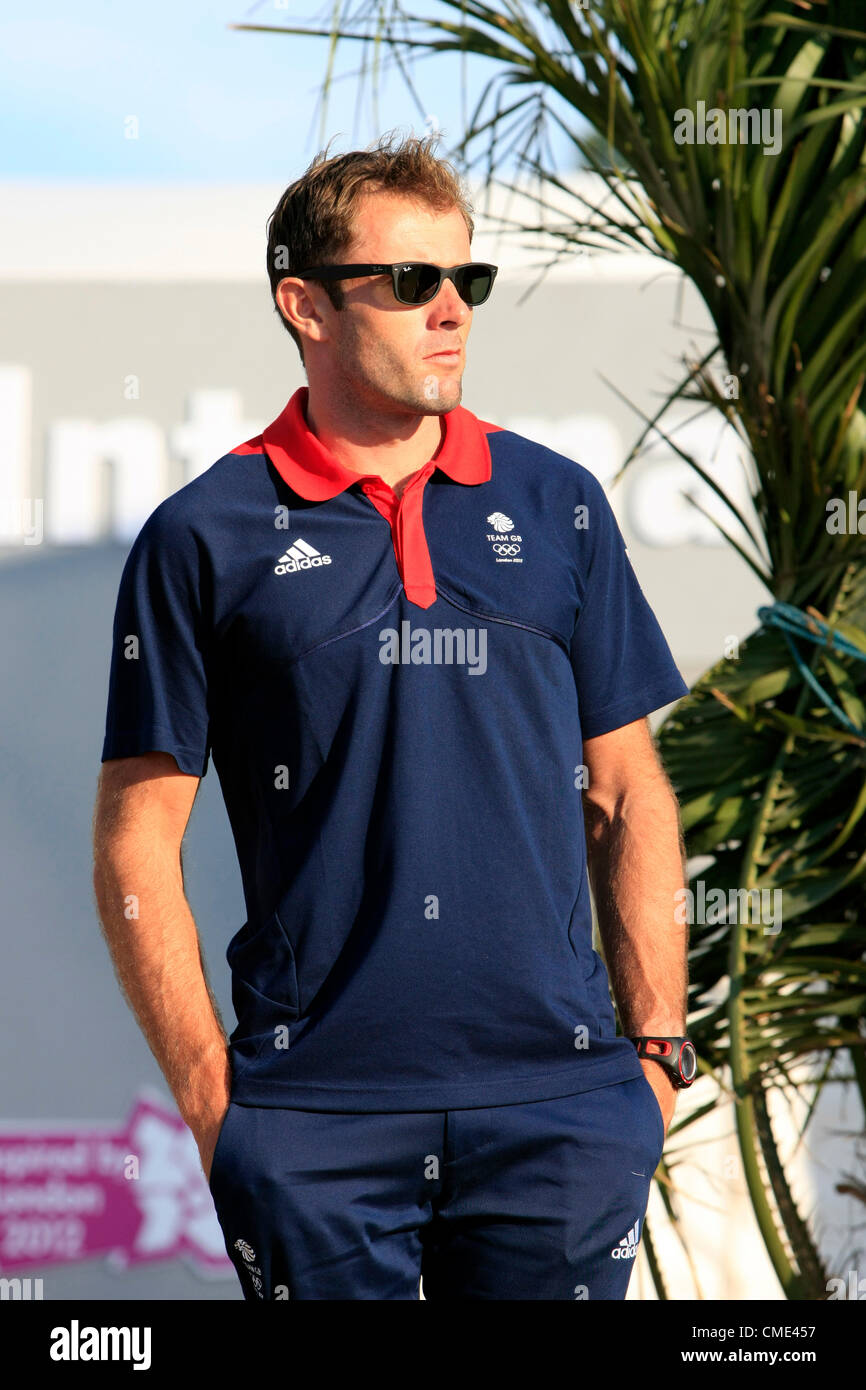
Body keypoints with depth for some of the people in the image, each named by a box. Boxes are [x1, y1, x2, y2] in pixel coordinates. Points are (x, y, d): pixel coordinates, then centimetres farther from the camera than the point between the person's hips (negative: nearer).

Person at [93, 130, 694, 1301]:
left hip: (557, 1090, 2)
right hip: (316, 1115, -2)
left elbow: (628, 796, 13)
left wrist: (656, 1050, 7)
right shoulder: (207, 537, 1)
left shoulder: (557, 505, 10)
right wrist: (211, 1096, -4)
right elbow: (136, 844, 1)